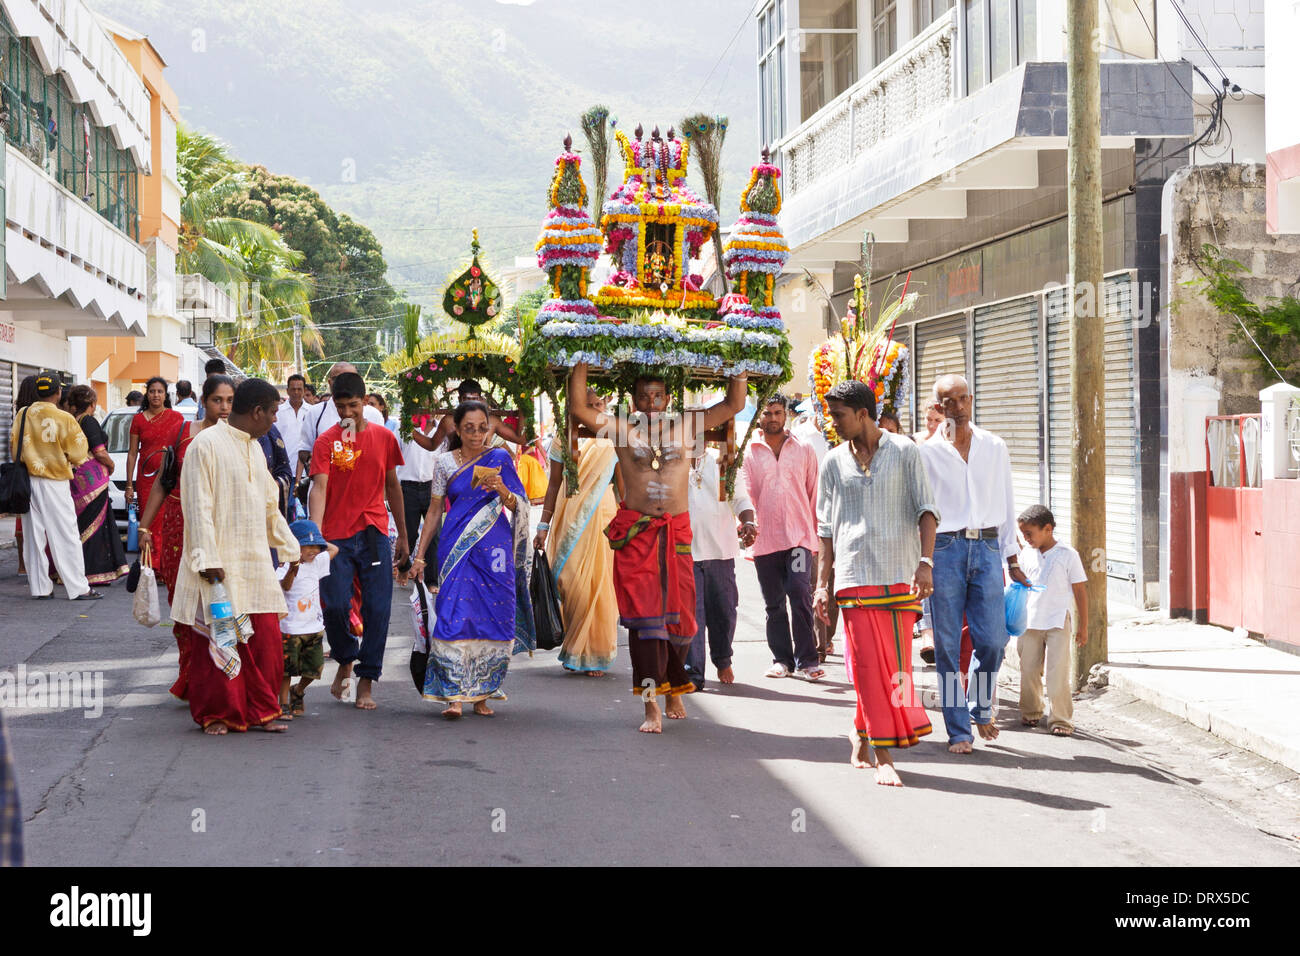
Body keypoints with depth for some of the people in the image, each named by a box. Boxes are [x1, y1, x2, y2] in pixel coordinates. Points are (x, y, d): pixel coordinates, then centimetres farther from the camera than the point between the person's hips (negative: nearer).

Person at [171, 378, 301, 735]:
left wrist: (291, 549, 27)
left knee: (265, 639, 4)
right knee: (216, 640, -1)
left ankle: (260, 712, 13)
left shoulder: (254, 448, 16)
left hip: (255, 564, 7)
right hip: (219, 565, -7)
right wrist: (208, 559, -19)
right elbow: (199, 506, -14)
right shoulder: (207, 445, -10)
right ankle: (214, 715, 10)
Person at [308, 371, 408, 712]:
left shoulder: (384, 437, 6)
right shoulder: (327, 441, -2)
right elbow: (319, 487, -12)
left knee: (377, 609, -1)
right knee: (334, 605, -6)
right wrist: (314, 533, -26)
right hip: (336, 536, -2)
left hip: (375, 534, 2)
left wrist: (403, 535, 16)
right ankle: (345, 660, 22)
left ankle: (366, 680, 8)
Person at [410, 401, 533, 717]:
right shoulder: (444, 463, 8)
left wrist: (503, 492, -18)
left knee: (494, 620, -3)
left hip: (494, 549, 0)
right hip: (457, 548, 0)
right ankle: (454, 696, -12)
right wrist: (420, 555, 10)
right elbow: (434, 511, 13)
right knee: (455, 617, -12)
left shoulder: (500, 459, 6)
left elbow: (519, 508, 3)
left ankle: (481, 695, 8)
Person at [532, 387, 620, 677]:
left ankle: (596, 654, 9)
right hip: (570, 518, 0)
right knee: (571, 582, -3)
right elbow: (554, 485, 7)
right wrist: (544, 526, 3)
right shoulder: (564, 438, 5)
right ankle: (575, 653, 10)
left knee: (598, 582, -2)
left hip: (602, 516, 0)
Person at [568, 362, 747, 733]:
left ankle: (674, 691, 30)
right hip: (635, 532, -2)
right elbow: (579, 408, -3)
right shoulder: (622, 428, 5)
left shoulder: (686, 426, 9)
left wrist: (739, 372, 3)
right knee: (644, 615, -9)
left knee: (679, 615, 7)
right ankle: (651, 706, -10)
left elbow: (733, 405, 11)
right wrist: (581, 365, -4)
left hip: (677, 531, 2)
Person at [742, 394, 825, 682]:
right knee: (774, 604, 6)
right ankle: (782, 659, 15)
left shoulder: (803, 451, 10)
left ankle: (806, 661, -9)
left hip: (798, 536, -1)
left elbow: (814, 494, 12)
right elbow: (745, 495, 9)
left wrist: (815, 534, 8)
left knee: (800, 595, -14)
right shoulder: (749, 453, 8)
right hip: (764, 538, 1)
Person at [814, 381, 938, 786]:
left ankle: (864, 738, 22)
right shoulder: (834, 462, 10)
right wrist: (822, 582, 7)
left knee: (895, 662, 2)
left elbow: (926, 510, 0)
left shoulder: (904, 452, 3)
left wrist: (925, 562, -13)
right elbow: (826, 527, 13)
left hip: (900, 571, -1)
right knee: (868, 663, -6)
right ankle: (882, 756, -2)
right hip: (855, 574, 1)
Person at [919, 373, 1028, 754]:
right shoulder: (928, 452, 2)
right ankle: (959, 730, 7)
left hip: (987, 549, 2)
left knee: (992, 640, -4)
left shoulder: (995, 448, 10)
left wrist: (1012, 561, 13)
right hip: (945, 550, -2)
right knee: (948, 646, -1)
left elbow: (1006, 504, 15)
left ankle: (980, 707, 22)